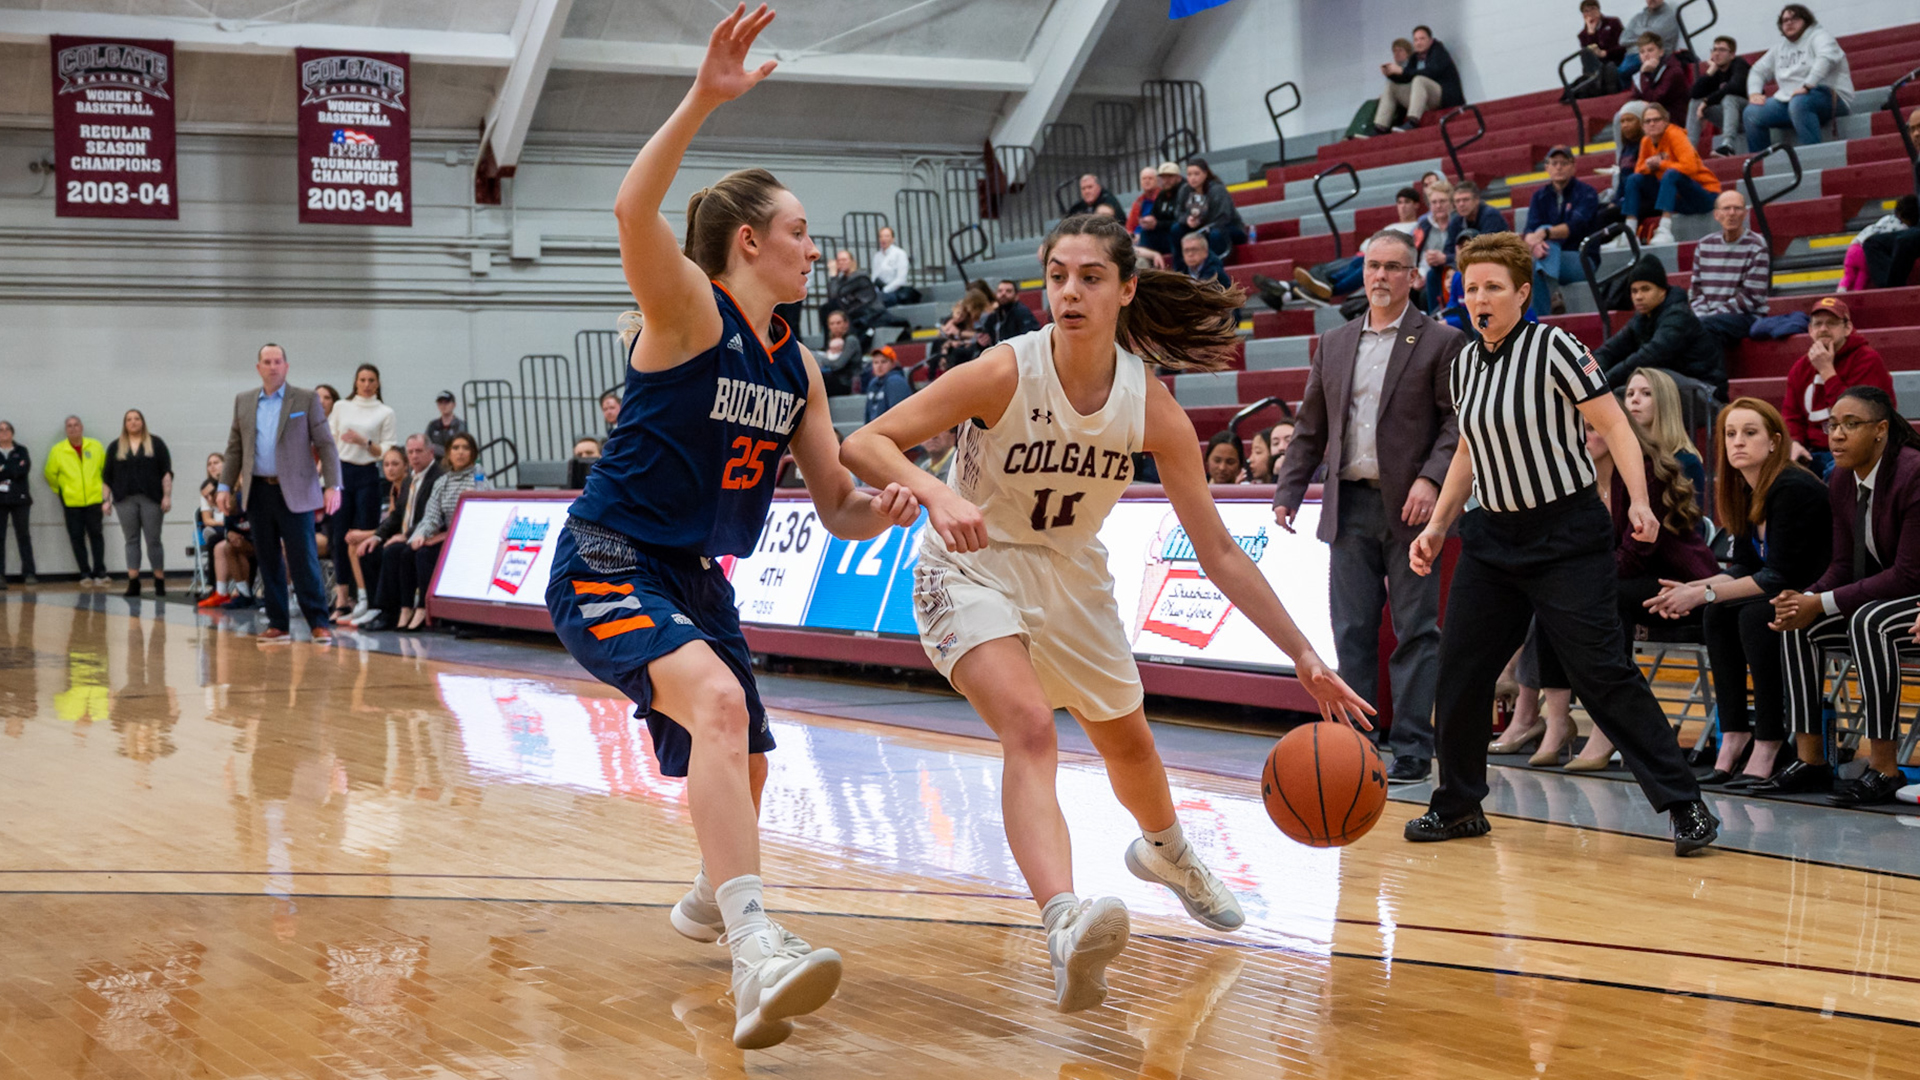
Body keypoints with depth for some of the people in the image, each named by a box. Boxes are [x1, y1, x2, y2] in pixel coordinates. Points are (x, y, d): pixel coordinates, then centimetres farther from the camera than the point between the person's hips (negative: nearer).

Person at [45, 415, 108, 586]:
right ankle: (85, 574, 7)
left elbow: (106, 469, 13)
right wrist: (60, 489, 10)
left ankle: (99, 573, 7)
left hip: (94, 499, 0)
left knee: (96, 534, 2)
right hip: (71, 501, 0)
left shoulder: (95, 446, 4)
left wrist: (105, 490, 11)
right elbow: (50, 473, 11)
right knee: (77, 538, 0)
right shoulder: (57, 450, 1)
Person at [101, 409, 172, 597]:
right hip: (126, 500, 2)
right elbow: (107, 476, 13)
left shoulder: (156, 443, 8)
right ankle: (133, 583, 0)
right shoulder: (115, 447, 13)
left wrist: (167, 496, -5)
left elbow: (166, 472, 4)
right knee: (131, 540, 0)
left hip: (151, 499, -2)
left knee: (153, 540, -2)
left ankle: (160, 582, 2)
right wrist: (107, 499, 5)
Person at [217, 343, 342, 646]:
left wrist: (332, 485, -11)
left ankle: (320, 623, -3)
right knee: (269, 561, 6)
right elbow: (234, 448, 15)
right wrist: (225, 486, 8)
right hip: (258, 492, 4)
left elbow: (326, 445, -2)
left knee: (304, 559, -7)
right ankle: (277, 625, 11)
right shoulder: (244, 402, 12)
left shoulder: (307, 400, 2)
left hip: (295, 493, -4)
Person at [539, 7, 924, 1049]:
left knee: (742, 764, 21)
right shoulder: (687, 309, -13)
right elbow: (635, 211, -35)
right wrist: (703, 98, -41)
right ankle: (754, 952, -46)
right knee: (718, 702, -34)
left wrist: (877, 507, -12)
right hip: (608, 566, -9)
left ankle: (711, 896, 53)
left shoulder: (797, 368, 8)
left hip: (695, 576, 9)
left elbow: (836, 506, 11)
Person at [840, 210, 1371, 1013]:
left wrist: (1305, 658, -12)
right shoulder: (1006, 373, -25)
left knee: (1128, 740, 22)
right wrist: (935, 492, -46)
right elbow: (861, 445, -27)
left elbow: (1217, 551, -10)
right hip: (972, 568, -4)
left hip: (1070, 574, 5)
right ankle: (1065, 926, -48)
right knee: (1029, 728, -31)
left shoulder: (1153, 408, -16)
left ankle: (1165, 851, 57)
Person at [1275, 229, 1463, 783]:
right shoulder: (1334, 345, 14)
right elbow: (1311, 428, 16)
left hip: (1408, 506, -4)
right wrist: (1288, 489, 9)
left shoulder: (1441, 342, 0)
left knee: (1415, 630, -1)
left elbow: (1458, 422, -5)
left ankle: (1411, 748, 3)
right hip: (1350, 504, 4)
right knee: (1352, 630, 5)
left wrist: (1431, 479, -18)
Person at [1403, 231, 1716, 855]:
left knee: (1603, 673, -11)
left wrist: (1638, 501, -25)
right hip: (1492, 535, 7)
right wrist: (1437, 526, 16)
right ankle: (1458, 806, 21)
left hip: (1566, 537, -7)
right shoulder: (1465, 363, 9)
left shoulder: (1552, 347, -11)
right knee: (1458, 671, 5)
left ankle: (1685, 806, -4)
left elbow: (1613, 424, -13)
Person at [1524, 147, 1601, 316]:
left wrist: (1544, 233, -39)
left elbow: (1576, 226, -20)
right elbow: (1530, 230, -4)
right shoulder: (1540, 197, 12)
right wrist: (1533, 241, -31)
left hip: (1582, 259, -4)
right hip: (1550, 258, 4)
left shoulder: (1586, 193, -1)